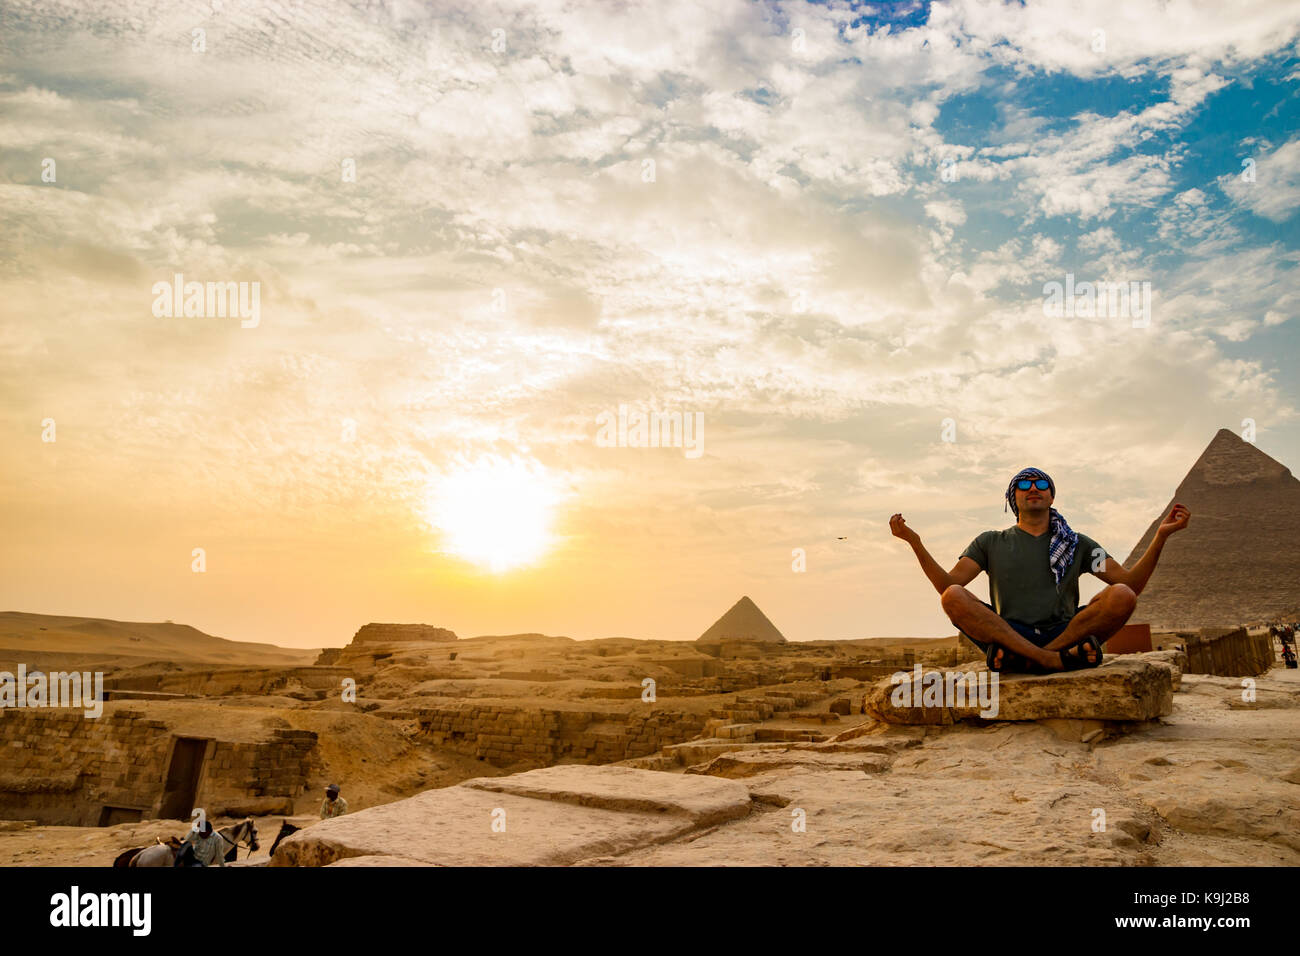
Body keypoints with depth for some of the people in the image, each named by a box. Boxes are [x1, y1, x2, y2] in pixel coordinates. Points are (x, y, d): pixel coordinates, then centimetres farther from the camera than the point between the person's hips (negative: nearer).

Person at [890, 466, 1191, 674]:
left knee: (1121, 595, -25)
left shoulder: (1077, 544, 23)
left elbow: (1131, 583, 14)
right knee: (953, 596, -28)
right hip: (1008, 635, -1)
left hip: (1064, 635, 1)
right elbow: (947, 586, 7)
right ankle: (1056, 660, -36)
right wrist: (915, 542, -6)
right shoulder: (990, 543, 20)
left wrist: (1161, 535, 2)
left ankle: (1017, 659, -27)